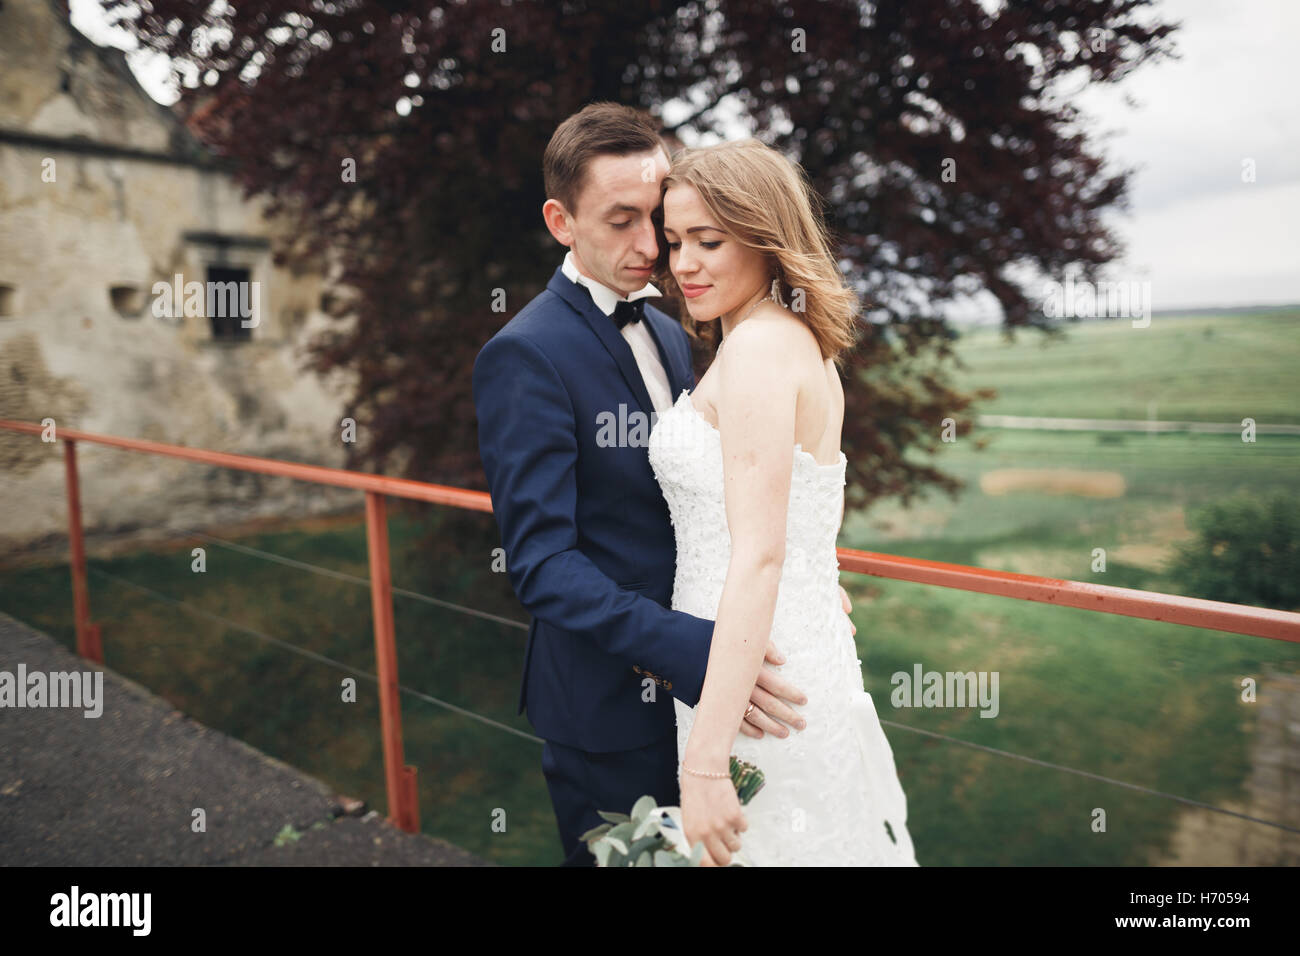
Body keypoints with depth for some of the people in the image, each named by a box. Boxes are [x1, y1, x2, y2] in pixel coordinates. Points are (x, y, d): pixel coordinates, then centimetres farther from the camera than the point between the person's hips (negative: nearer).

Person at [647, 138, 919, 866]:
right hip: (804, 663, 9)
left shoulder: (758, 346, -17)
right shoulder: (801, 342, 11)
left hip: (757, 686, -9)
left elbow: (759, 555, -25)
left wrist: (706, 761, -25)